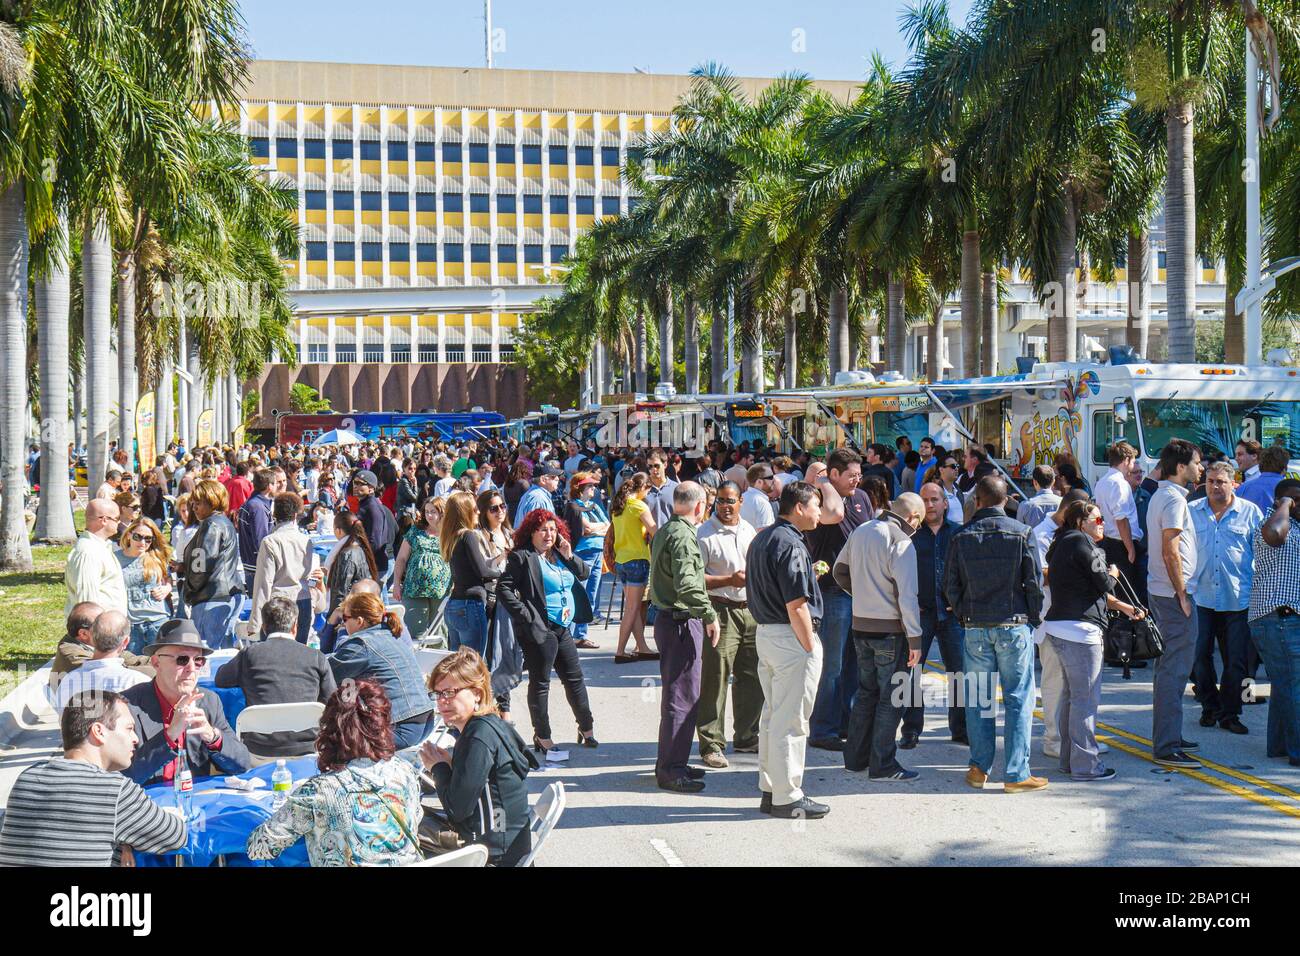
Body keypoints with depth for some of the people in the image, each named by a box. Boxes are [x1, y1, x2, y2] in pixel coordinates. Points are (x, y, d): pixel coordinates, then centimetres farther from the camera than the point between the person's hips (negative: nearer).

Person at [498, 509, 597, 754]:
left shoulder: (559, 555, 13)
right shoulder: (523, 557, -9)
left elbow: (584, 573, 15)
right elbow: (503, 588, -14)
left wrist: (569, 556, -2)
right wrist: (526, 616, -17)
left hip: (563, 628, 8)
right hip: (540, 630, -8)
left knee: (574, 678, 14)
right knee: (540, 682, 1)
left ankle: (586, 729, 26)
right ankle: (542, 737, 9)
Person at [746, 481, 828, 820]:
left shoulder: (761, 538, 12)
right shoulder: (790, 545, -18)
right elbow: (796, 605, -21)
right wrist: (810, 647, -15)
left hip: (765, 632, 10)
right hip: (791, 638, -10)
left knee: (772, 715, 16)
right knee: (791, 721, -3)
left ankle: (769, 790, 23)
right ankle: (788, 798, 3)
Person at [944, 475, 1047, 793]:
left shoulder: (962, 537, 0)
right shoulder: (1021, 533, -5)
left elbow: (950, 587, 3)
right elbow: (1034, 582, -4)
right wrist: (1034, 619, 9)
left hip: (974, 628, 2)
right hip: (1014, 625, -2)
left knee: (977, 698, 11)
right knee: (1018, 699, 2)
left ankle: (979, 767, 13)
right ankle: (1016, 773, 1)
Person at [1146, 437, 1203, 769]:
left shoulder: (1161, 496, 15)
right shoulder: (1173, 499, -16)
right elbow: (1170, 553, -22)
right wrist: (1182, 596, -18)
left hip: (1161, 592, 11)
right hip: (1174, 593, -11)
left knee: (1168, 667, 17)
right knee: (1175, 669, -8)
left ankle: (1165, 737, 26)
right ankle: (1167, 747, -7)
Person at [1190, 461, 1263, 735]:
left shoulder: (1250, 512, 3)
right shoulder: (1191, 512, 6)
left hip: (1238, 599, -1)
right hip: (1201, 597, 1)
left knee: (1236, 661, 3)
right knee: (1201, 656, 4)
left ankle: (1229, 713, 15)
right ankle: (1209, 707, 21)